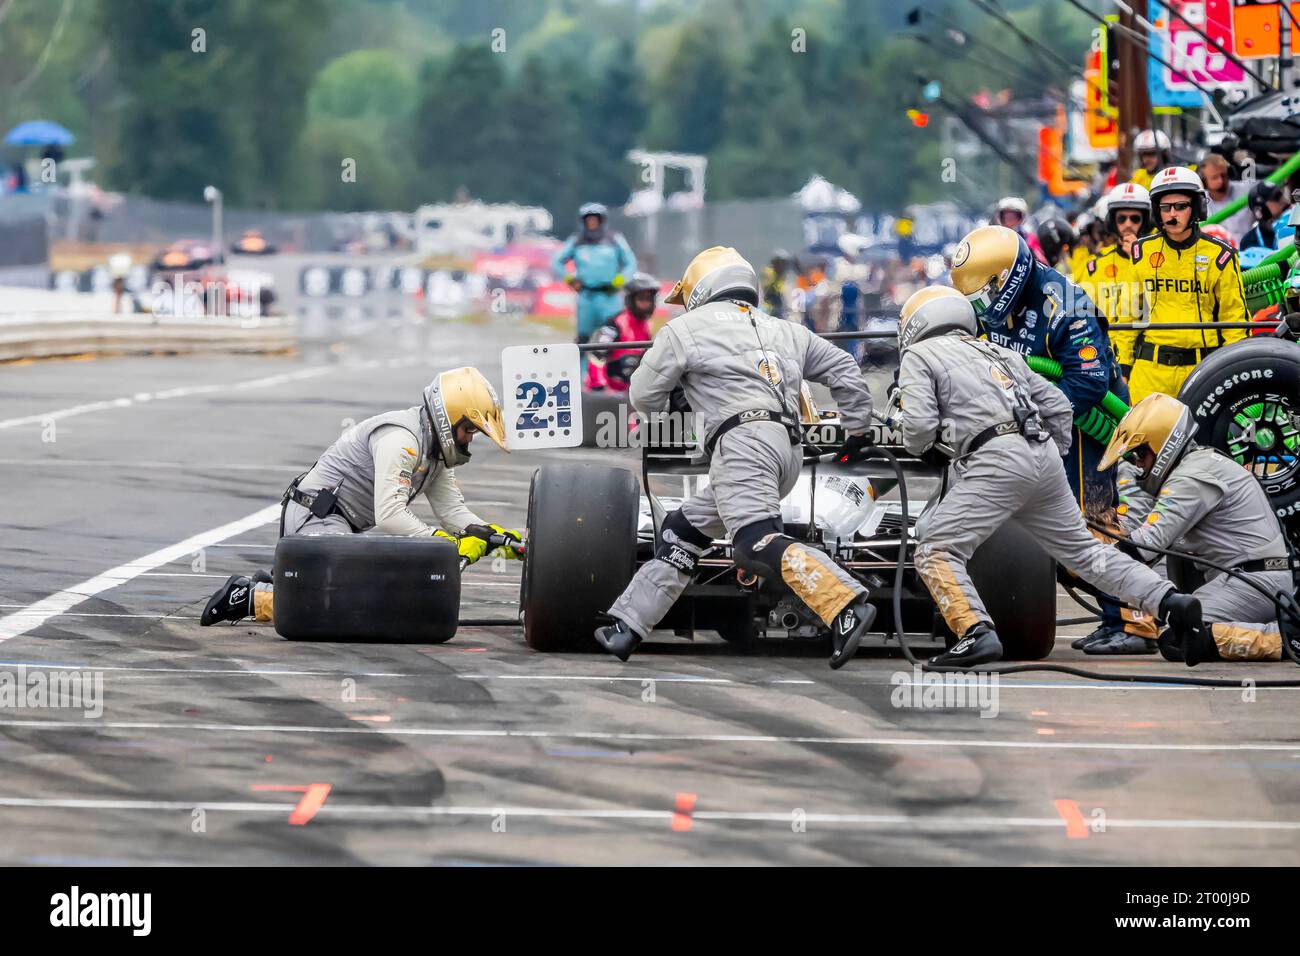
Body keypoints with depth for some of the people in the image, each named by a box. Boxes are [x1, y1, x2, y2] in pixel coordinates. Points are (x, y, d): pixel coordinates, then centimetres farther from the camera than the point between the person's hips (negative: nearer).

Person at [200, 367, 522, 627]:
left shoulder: (434, 449, 13)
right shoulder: (401, 438, -20)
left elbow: (453, 510, 10)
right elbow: (390, 516, -28)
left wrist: (497, 535, -6)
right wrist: (448, 546, -28)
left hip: (348, 526, 11)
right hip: (317, 519, -11)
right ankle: (251, 598, -14)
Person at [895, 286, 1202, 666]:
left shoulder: (919, 355, 10)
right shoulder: (1000, 354, 30)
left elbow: (918, 424, -4)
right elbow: (1059, 407, 26)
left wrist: (917, 447, 17)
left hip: (996, 460, -7)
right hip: (1044, 455, 7)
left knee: (936, 551, -6)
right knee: (1083, 549, 19)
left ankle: (976, 634, -24)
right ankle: (1170, 601, 12)